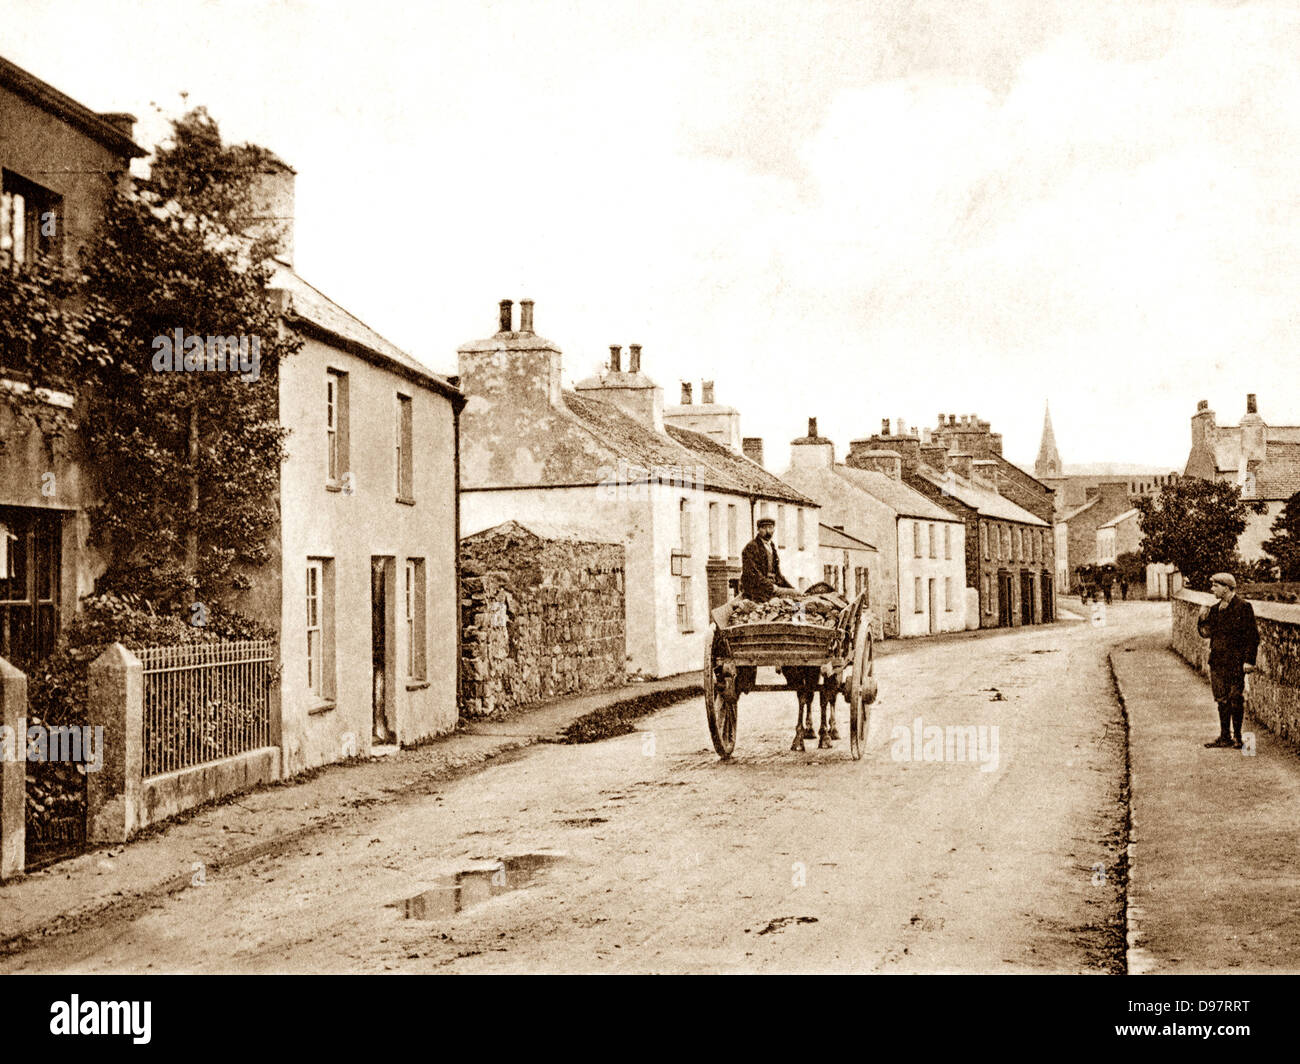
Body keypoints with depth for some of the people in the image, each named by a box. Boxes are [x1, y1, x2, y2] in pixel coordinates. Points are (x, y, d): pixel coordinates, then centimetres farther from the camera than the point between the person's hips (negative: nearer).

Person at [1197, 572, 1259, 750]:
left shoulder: (1243, 607, -9)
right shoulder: (1215, 609, 12)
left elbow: (1252, 635, -10)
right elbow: (1206, 633, 17)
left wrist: (1249, 660, -15)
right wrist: (1203, 619, -2)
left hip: (1235, 662, -7)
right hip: (1217, 661, 7)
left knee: (1236, 699, -1)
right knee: (1222, 699, 10)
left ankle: (1237, 737, 8)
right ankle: (1225, 737, 17)